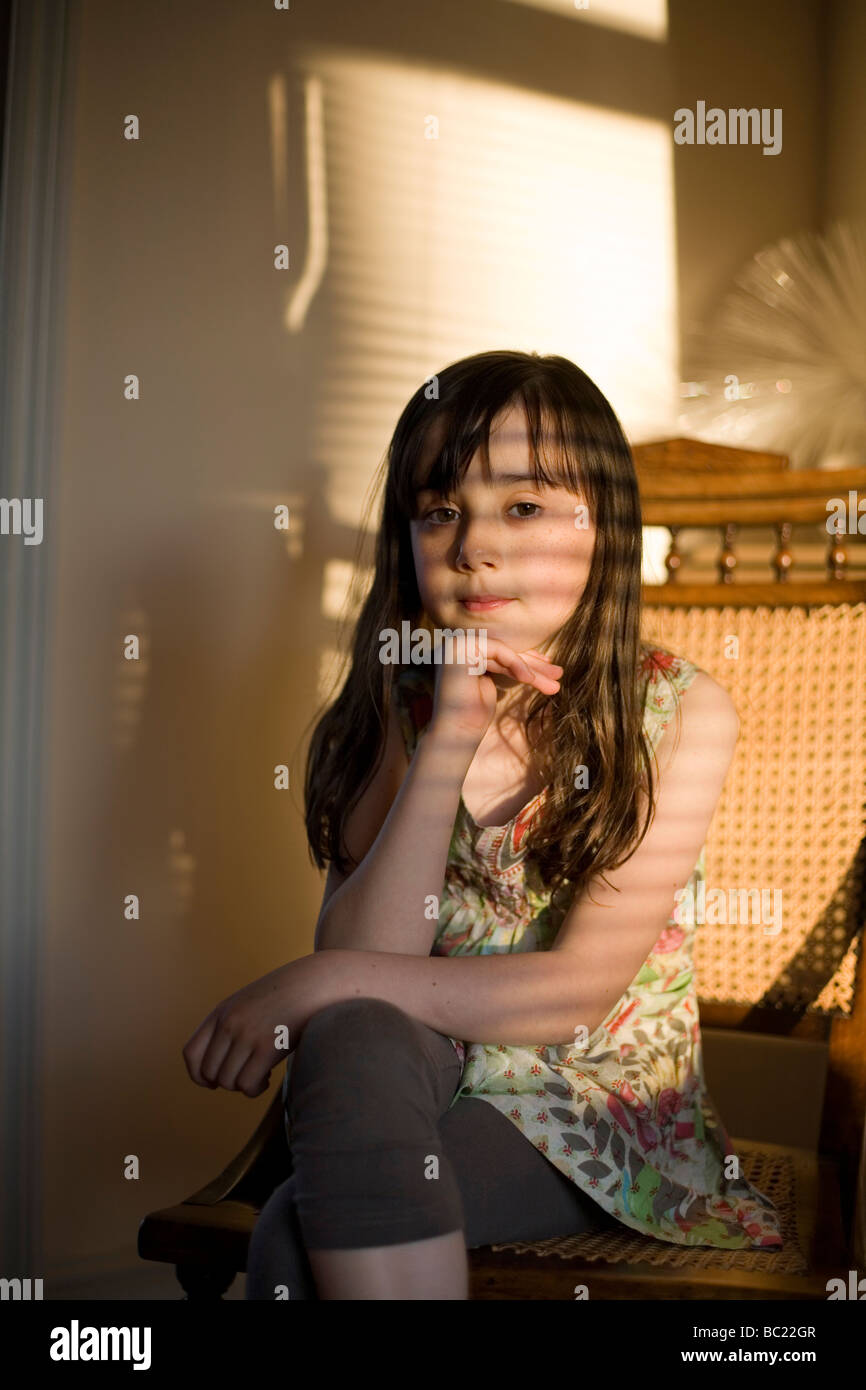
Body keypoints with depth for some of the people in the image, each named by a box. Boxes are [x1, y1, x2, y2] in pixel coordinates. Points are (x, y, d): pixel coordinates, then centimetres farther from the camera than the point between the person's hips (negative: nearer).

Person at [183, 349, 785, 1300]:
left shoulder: (681, 711, -9)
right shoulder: (397, 708, 1)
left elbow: (578, 991, -16)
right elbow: (363, 958, -13)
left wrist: (317, 985, -21)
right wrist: (448, 746, -23)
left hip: (596, 1108, -4)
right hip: (420, 1079, 4)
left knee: (295, 1244, -28)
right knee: (352, 1041, -31)